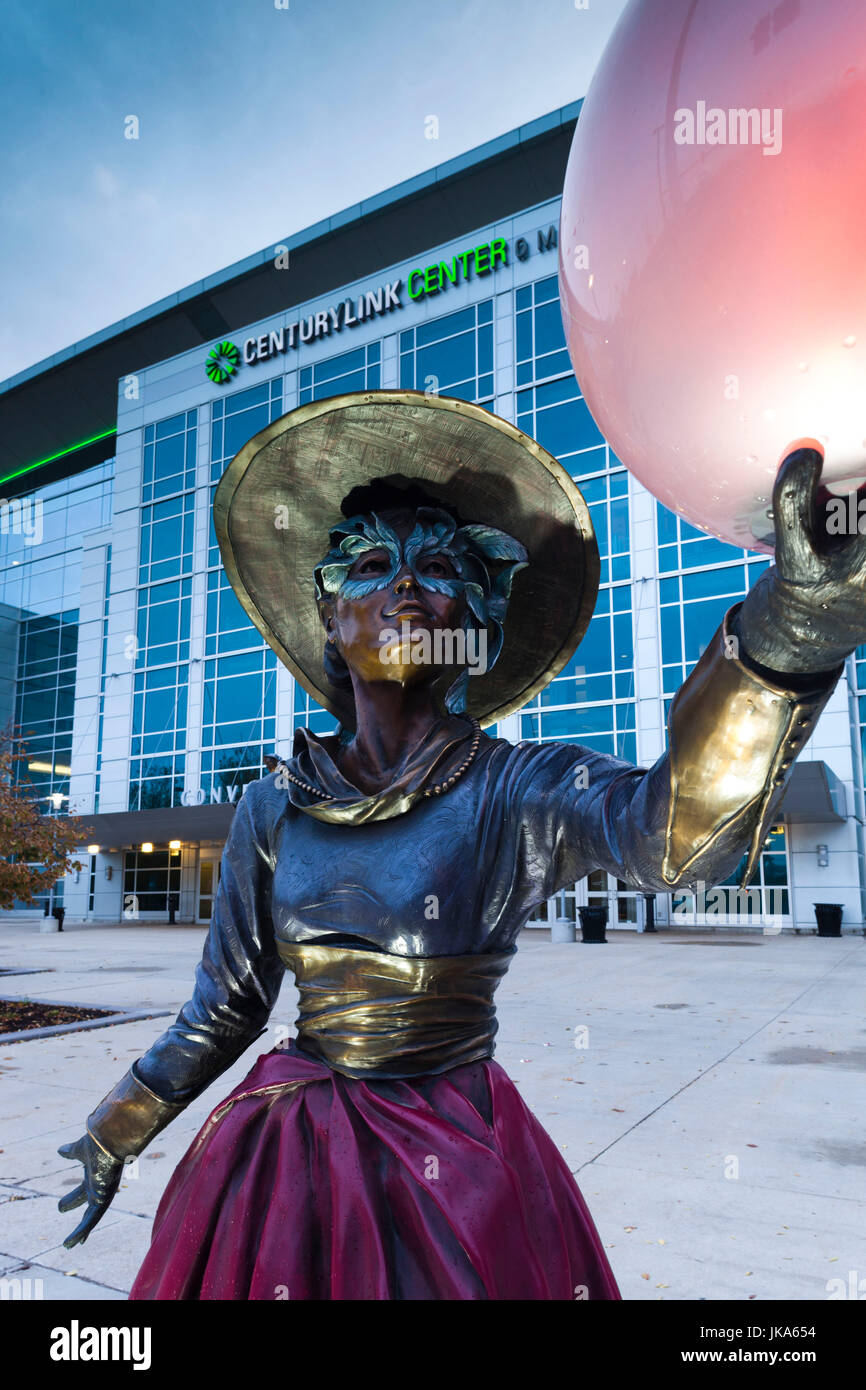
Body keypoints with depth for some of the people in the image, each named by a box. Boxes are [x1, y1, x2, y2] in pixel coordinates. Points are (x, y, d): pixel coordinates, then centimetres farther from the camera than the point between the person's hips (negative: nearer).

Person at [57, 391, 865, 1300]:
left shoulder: (518, 787, -14)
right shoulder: (276, 806, -4)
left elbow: (675, 831, -36)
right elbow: (228, 1005, 6)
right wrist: (117, 1131, 17)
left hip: (458, 1158, -2)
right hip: (287, 1154, 3)